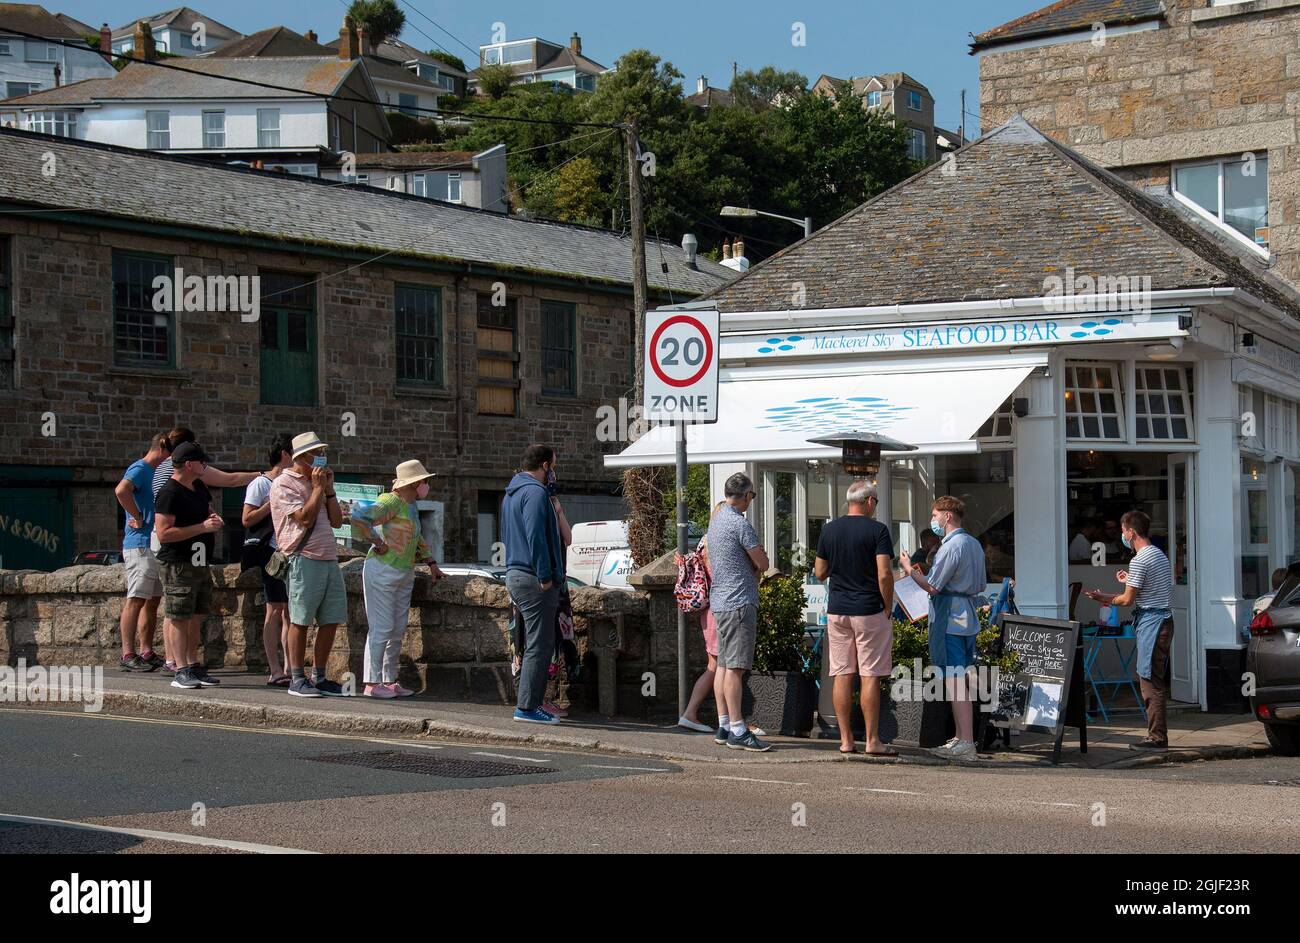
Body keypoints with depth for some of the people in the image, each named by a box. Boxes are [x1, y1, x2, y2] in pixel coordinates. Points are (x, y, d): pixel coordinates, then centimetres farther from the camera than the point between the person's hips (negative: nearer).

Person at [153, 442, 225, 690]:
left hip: (200, 564, 9)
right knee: (178, 618, -4)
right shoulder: (169, 493, -15)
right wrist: (202, 527, -21)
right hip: (178, 565, -9)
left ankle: (194, 666, 19)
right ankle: (182, 672, -3)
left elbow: (208, 510, 30)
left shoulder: (199, 488, 14)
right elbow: (164, 533, -21)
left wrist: (216, 519, 4)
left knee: (196, 616, 12)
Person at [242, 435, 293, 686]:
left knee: (290, 610, 5)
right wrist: (273, 504, -15)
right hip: (273, 551, -7)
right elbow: (247, 519, -8)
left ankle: (288, 668, 7)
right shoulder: (261, 484, -3)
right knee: (275, 609, -6)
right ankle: (275, 671, -4)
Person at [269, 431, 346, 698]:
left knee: (331, 621, 6)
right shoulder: (284, 484, -2)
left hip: (329, 559, 8)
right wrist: (319, 487, -6)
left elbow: (337, 521, 16)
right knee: (300, 621, -4)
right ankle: (297, 679, 1)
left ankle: (320, 678, 13)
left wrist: (329, 488, 9)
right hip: (304, 559, -8)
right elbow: (305, 517, -14)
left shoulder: (317, 482, 22)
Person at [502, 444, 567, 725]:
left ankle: (532, 702, 18)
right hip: (533, 579, -11)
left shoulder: (512, 492, 20)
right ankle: (527, 707, -8)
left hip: (515, 575, 11)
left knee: (536, 643, 15)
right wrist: (545, 576, -20)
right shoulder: (535, 492, -13)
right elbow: (536, 536, -22)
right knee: (540, 644, -8)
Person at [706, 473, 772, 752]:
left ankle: (724, 726, 15)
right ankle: (737, 731, -11)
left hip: (720, 600, 10)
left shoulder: (716, 519, 15)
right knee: (736, 666, -10)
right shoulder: (739, 523, -15)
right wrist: (758, 560, 10)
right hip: (739, 601, -10)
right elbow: (763, 564, -10)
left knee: (724, 664, 11)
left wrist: (751, 567, 6)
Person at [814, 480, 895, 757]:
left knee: (841, 675, 6)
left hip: (836, 610, 4)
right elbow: (884, 574, -15)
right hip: (869, 610, -4)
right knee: (870, 677, -1)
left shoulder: (830, 529, 6)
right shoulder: (877, 530, -8)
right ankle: (872, 741, 1)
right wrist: (888, 608, -3)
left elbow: (819, 572, 9)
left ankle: (846, 740, 7)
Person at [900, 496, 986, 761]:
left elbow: (932, 587, -16)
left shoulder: (951, 546, -15)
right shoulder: (974, 544, 15)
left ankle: (966, 743, -12)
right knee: (961, 681, 14)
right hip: (968, 619, 10)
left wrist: (909, 569, -1)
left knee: (954, 681, -9)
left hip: (949, 621, -10)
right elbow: (980, 586, 21)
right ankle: (962, 738, 20)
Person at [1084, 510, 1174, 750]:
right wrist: (1130, 582, 32)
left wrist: (1103, 598, 6)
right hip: (1165, 619, 10)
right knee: (1158, 680, 11)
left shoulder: (1139, 561, -13)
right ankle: (1158, 734, 14)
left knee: (1150, 680, -7)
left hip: (1151, 621, -10)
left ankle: (1157, 737, -6)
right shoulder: (1160, 554, 17)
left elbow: (1127, 600, -10)